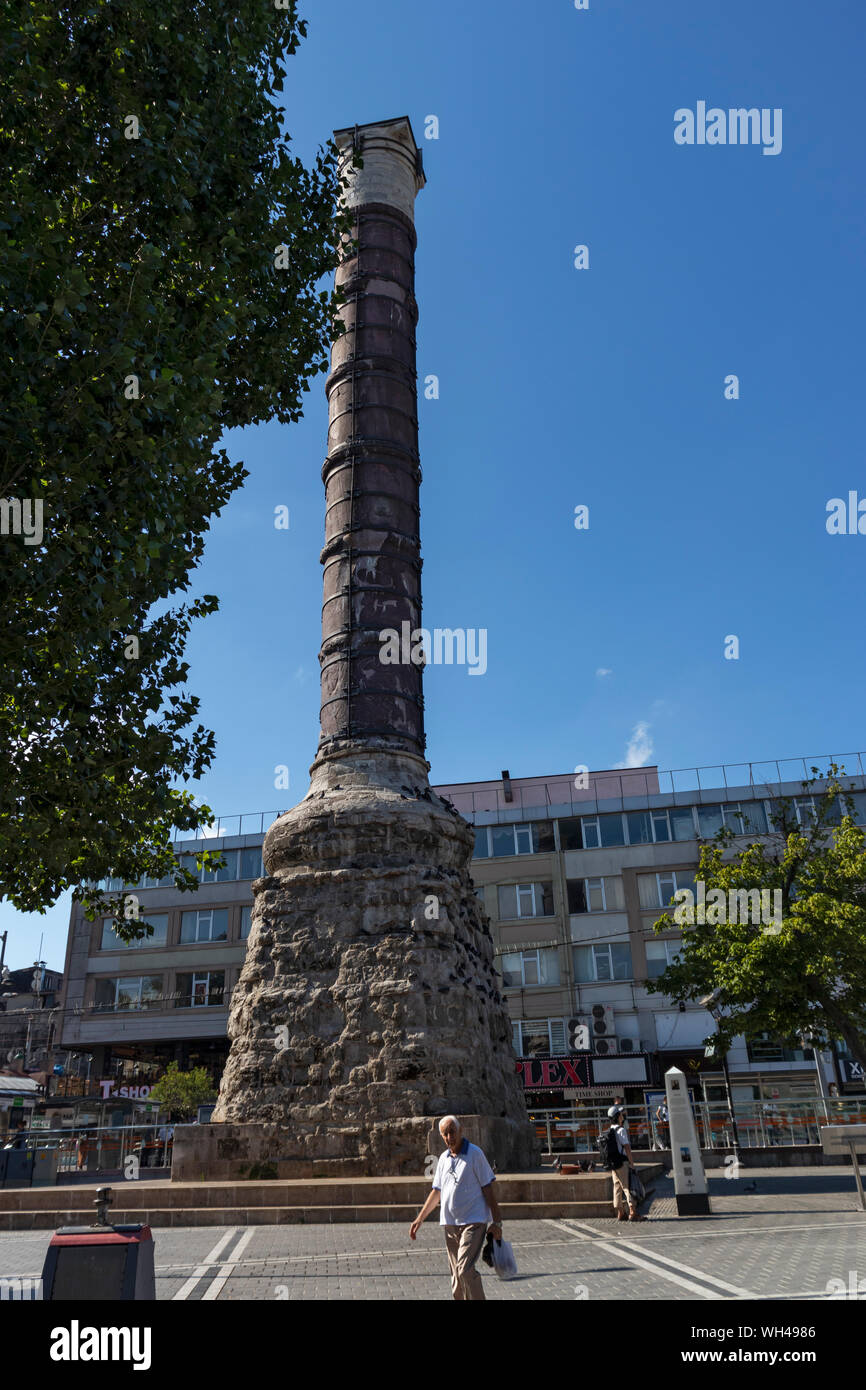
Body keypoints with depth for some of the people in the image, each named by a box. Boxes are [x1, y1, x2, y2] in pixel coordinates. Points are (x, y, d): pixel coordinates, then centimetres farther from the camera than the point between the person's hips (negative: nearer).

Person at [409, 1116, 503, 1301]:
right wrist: (419, 1219, 15)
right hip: (450, 1223, 6)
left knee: (465, 1270, -16)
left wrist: (497, 1222, -8)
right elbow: (436, 1192, 19)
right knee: (456, 1275, 8)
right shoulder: (443, 1158, 11)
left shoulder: (475, 1153, -6)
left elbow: (488, 1189, -6)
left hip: (473, 1222, -6)